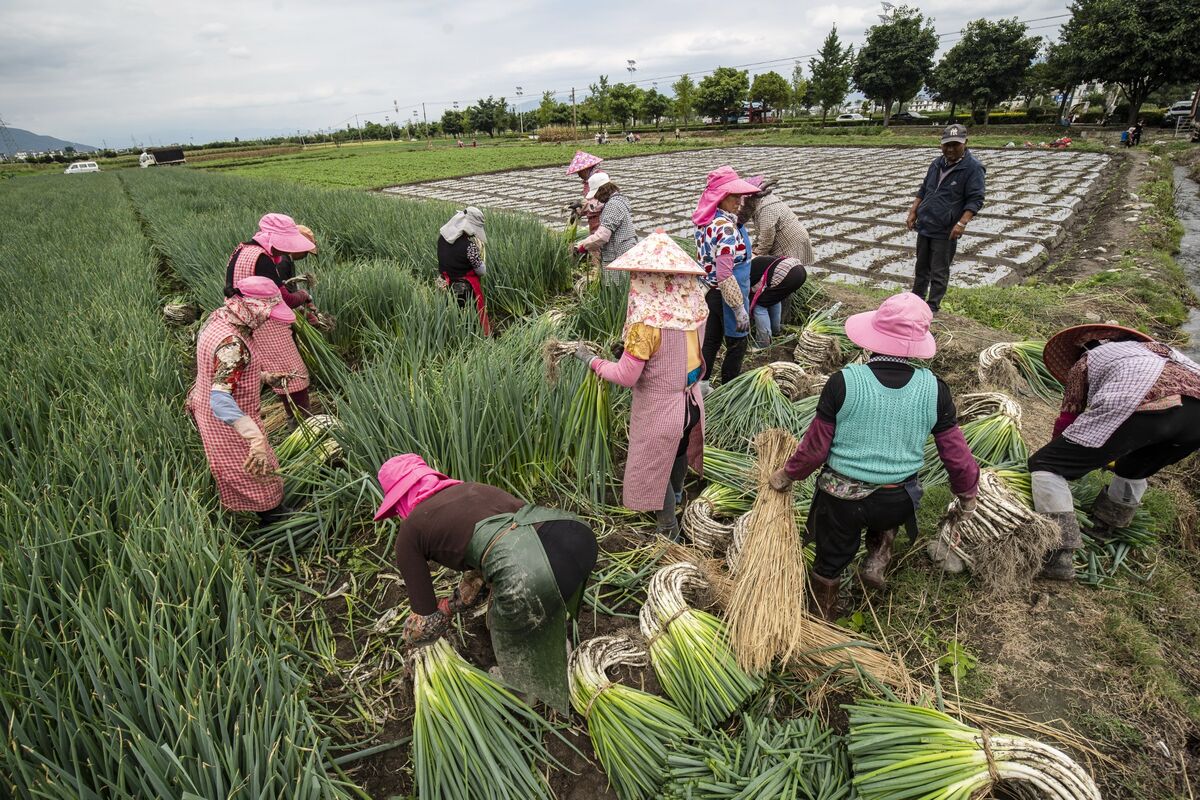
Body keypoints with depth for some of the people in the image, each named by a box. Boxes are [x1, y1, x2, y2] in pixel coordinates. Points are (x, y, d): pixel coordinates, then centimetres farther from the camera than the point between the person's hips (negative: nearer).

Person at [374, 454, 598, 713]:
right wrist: (451, 605, 56)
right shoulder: (472, 487, 34)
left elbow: (425, 617, 28)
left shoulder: (409, 532, 21)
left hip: (528, 572, -5)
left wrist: (415, 638, 50)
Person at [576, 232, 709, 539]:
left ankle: (669, 533, 35)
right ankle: (676, 495, 61)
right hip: (691, 401, 7)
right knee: (679, 451, 32)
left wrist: (592, 360, -9)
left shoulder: (648, 320, -30)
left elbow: (625, 376, -23)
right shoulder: (695, 305, -10)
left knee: (653, 469, 17)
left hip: (659, 411, -6)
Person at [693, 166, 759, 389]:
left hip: (708, 291, 8)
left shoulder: (707, 220, 1)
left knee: (711, 338, 20)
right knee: (736, 345, 10)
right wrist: (740, 308, -25)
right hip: (725, 296, -8)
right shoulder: (726, 228, -26)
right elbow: (725, 276, -29)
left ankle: (701, 384, 29)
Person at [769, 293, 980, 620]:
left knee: (829, 564, 23)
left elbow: (816, 447, -11)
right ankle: (878, 559, 19)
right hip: (898, 504, 2)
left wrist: (787, 475, 7)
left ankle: (823, 624, 44)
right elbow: (957, 454, -1)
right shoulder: (934, 389, -11)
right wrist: (967, 497, 18)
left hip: (840, 498, -2)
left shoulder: (844, 382, -18)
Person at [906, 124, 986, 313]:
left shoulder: (973, 168, -11)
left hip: (945, 232, -6)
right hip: (924, 226, 6)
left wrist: (962, 223, -25)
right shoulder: (937, 163, 9)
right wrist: (913, 212, 11)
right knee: (921, 267, 16)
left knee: (939, 272, -1)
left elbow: (975, 199, -14)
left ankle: (933, 306, 7)